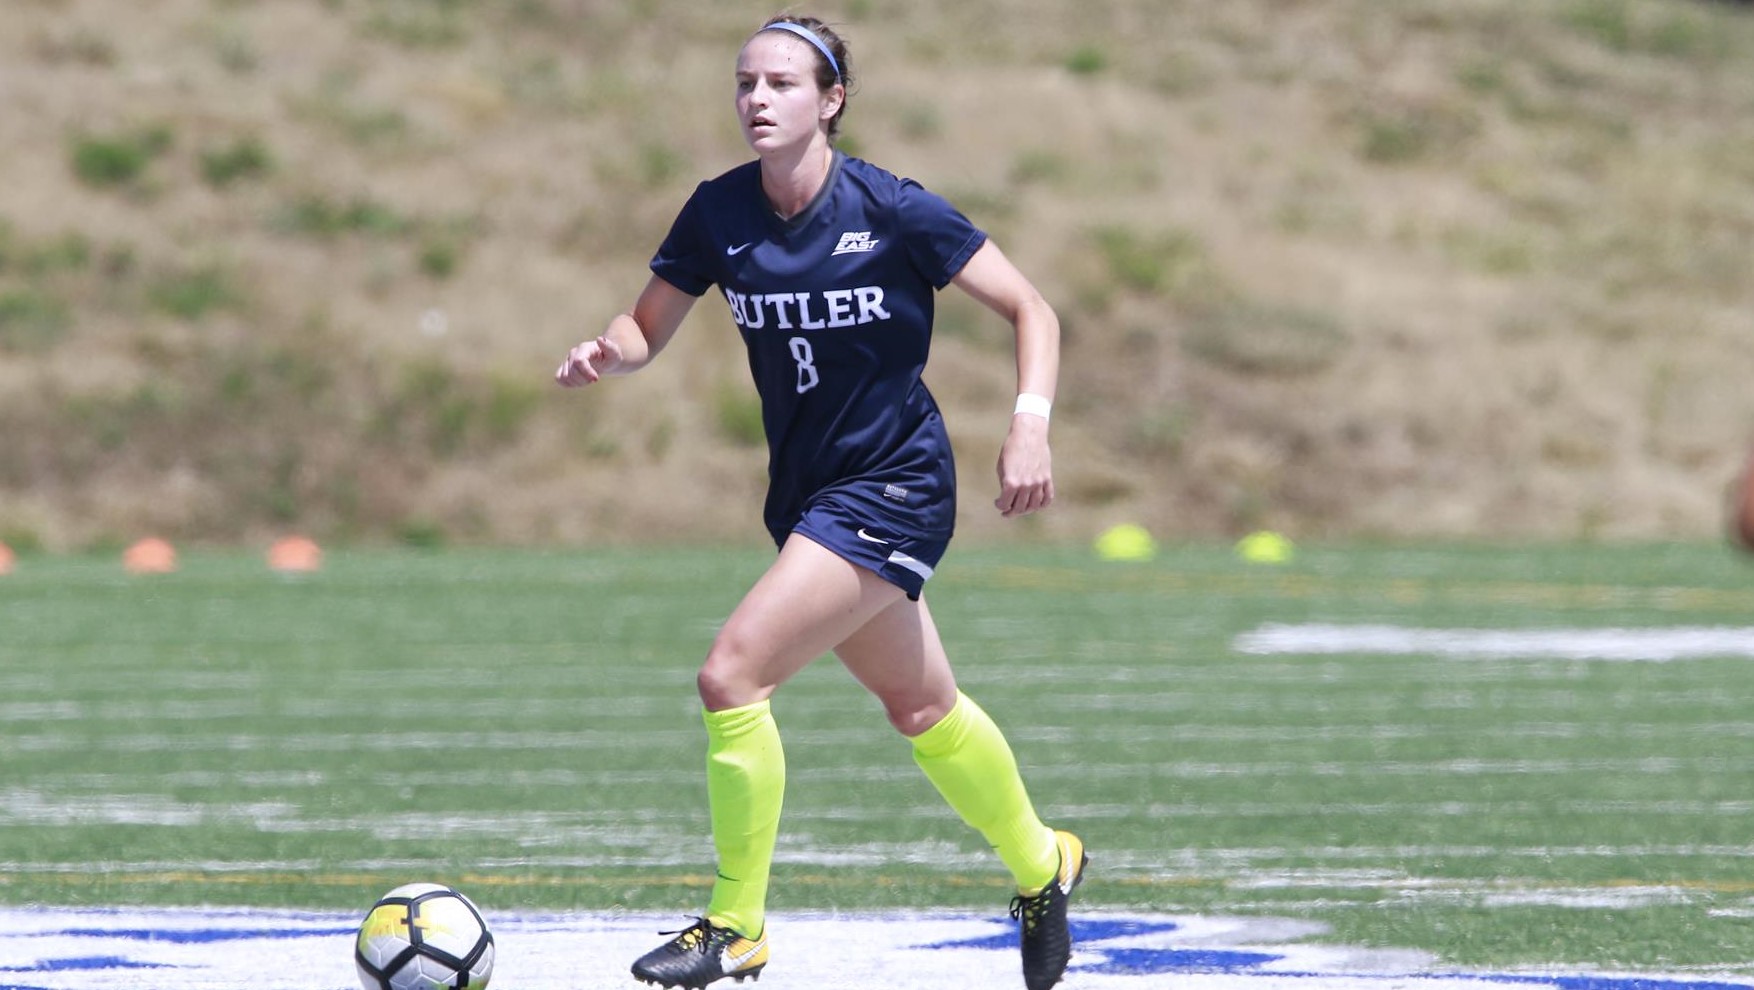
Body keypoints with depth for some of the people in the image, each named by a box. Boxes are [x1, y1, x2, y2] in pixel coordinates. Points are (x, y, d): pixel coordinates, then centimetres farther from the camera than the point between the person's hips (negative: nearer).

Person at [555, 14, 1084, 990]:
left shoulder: (894, 210, -17)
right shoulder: (720, 214, -4)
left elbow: (1031, 310, -11)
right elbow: (646, 330, 6)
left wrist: (1031, 424, -26)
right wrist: (604, 354, -18)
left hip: (892, 486, -7)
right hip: (808, 489, 7)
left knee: (733, 675, -19)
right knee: (921, 706, 23)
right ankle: (1040, 864, 47)